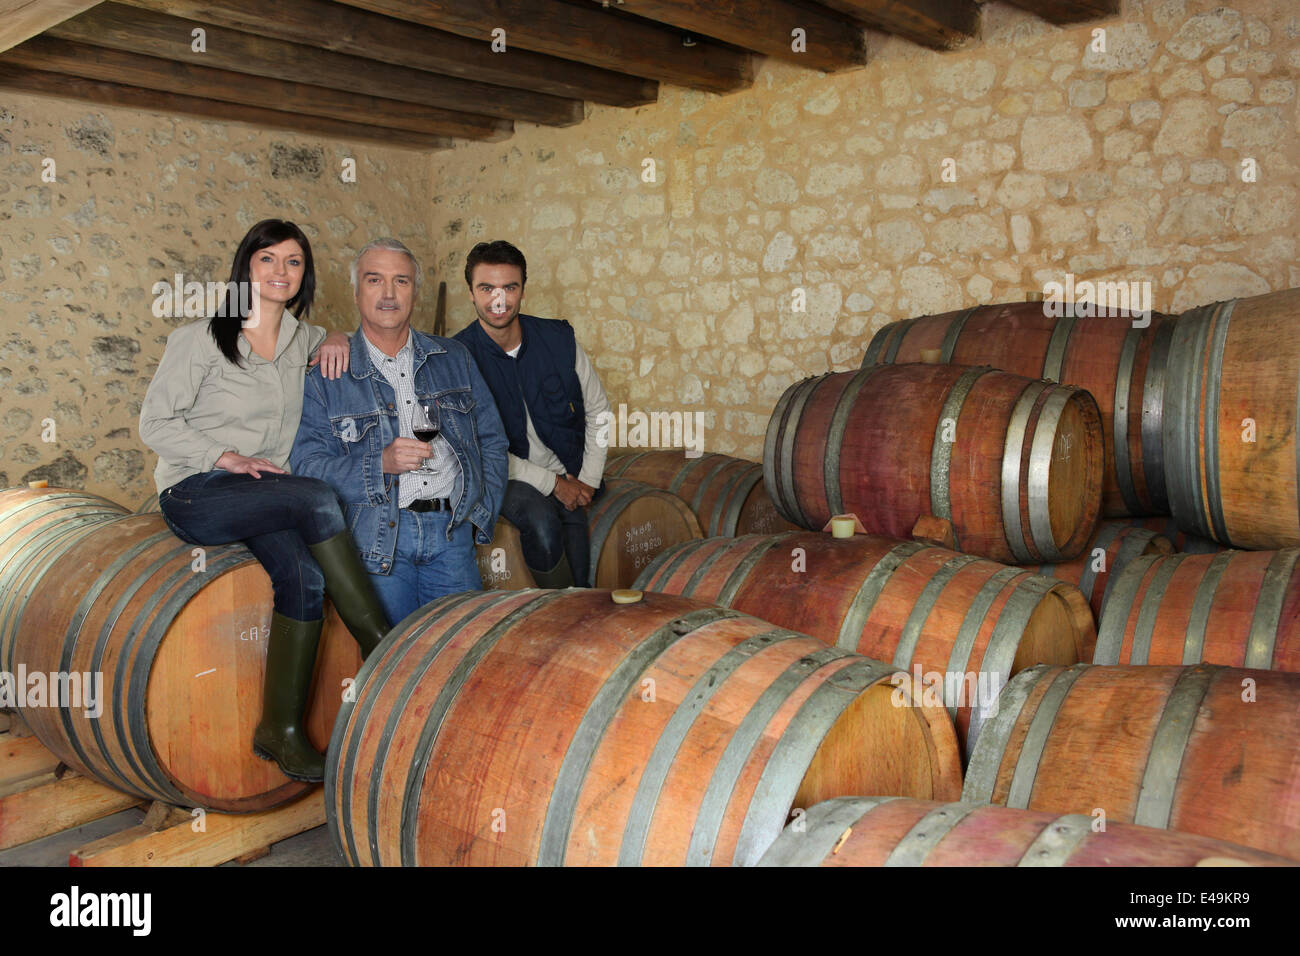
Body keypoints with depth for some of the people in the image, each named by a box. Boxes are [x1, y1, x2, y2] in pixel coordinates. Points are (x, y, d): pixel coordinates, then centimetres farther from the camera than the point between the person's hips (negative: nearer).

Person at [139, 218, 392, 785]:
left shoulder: (302, 340, 11)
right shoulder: (202, 338, -3)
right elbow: (155, 424, -2)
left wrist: (338, 341, 4)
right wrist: (227, 457, -15)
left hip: (267, 497, 4)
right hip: (194, 495, -4)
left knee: (304, 576, -27)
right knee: (317, 497, -31)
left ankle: (282, 729, -18)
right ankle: (382, 647, -23)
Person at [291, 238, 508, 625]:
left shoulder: (453, 358, 16)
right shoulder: (326, 375, 6)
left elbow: (492, 439, 17)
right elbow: (308, 465, -1)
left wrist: (483, 510, 4)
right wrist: (380, 464, -16)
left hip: (451, 530, 2)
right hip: (378, 532, -2)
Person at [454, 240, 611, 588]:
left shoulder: (559, 338, -3)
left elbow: (598, 410, 8)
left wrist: (588, 480, -2)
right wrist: (551, 482, -15)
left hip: (567, 477, 3)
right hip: (506, 477, -3)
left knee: (582, 584, -12)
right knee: (541, 521, -32)